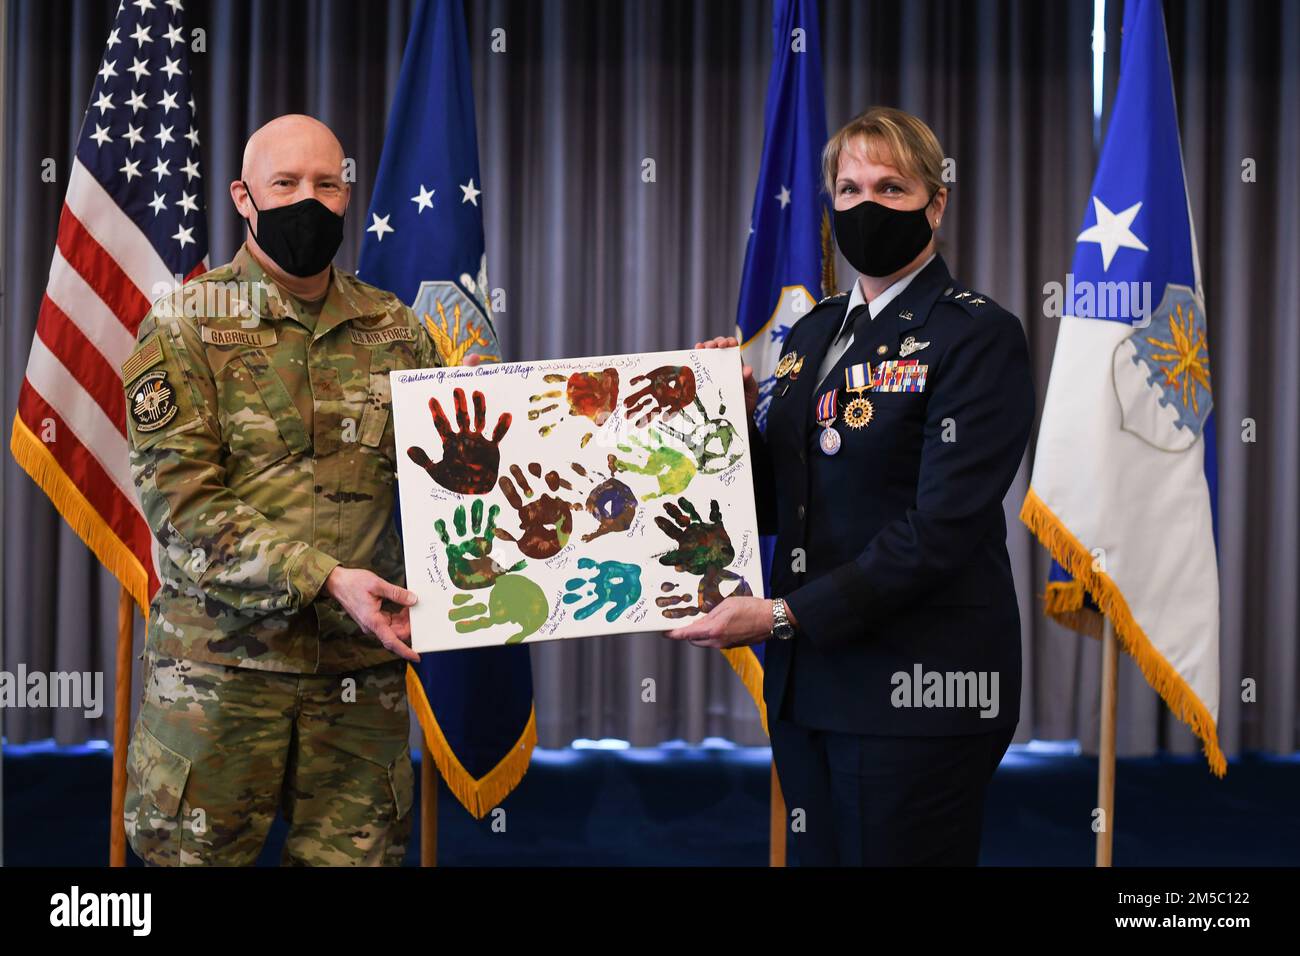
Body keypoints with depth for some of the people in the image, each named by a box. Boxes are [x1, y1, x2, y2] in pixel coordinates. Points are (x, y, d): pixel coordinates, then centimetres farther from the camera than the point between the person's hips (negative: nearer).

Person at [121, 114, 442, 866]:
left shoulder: (395, 331, 10)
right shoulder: (184, 326, -2)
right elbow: (180, 499, -12)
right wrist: (327, 579, -21)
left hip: (362, 664, 3)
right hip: (221, 660, -3)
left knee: (356, 851, 9)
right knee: (195, 851, 4)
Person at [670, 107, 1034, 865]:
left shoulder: (980, 336, -9)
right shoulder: (813, 333, 13)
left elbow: (942, 528, -18)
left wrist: (784, 615, -21)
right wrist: (735, 410, -1)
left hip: (917, 689, -7)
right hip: (810, 681, 7)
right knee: (821, 854, 14)